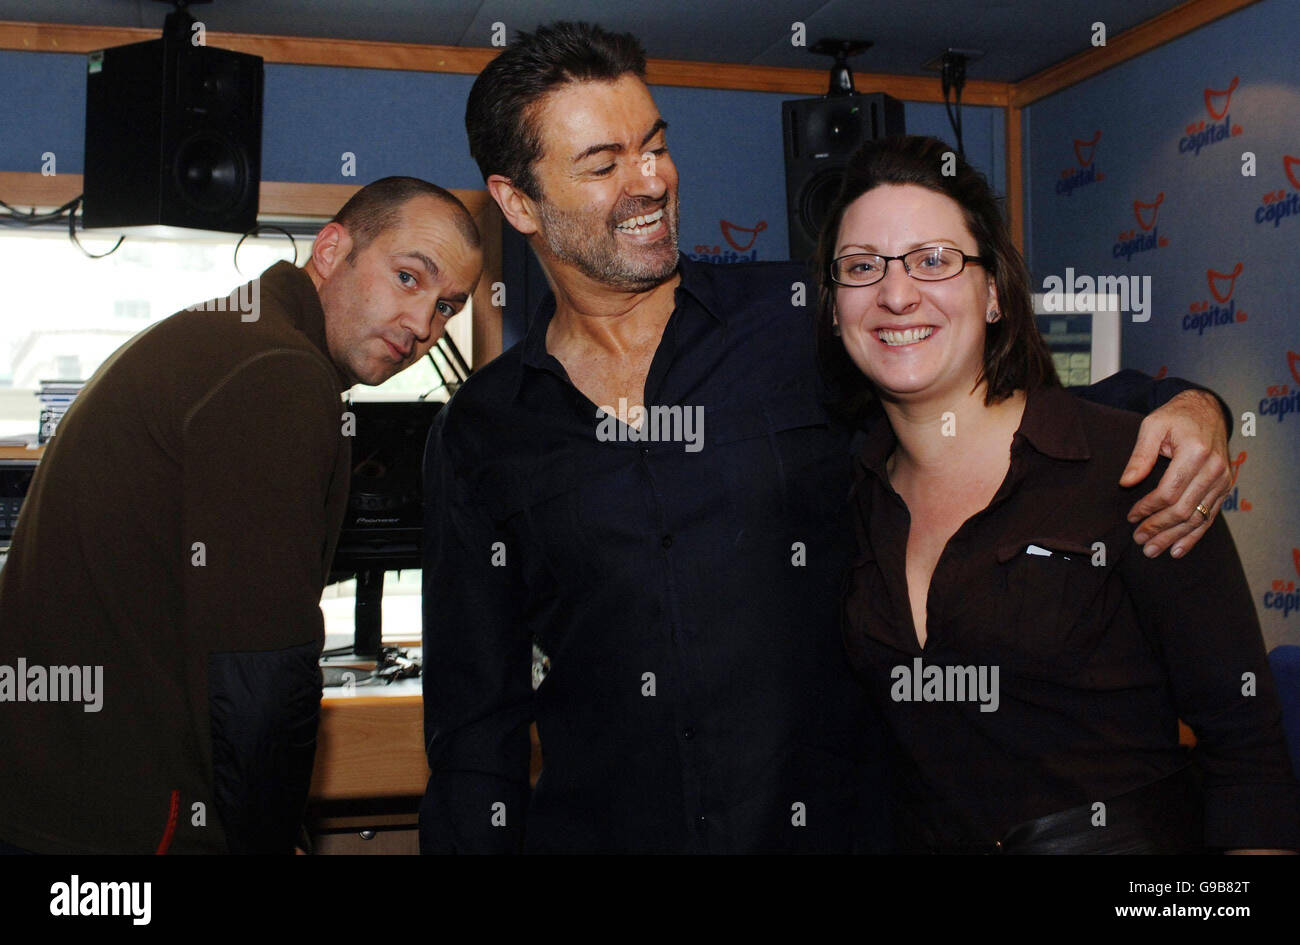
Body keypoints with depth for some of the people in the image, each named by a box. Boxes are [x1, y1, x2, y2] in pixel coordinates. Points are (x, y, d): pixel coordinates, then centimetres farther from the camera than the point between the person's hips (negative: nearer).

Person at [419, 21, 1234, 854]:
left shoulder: (802, 320, -3)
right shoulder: (478, 436, 0)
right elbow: (475, 717, 5)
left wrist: (1182, 407, -12)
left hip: (840, 823, 0)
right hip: (600, 829, 1)